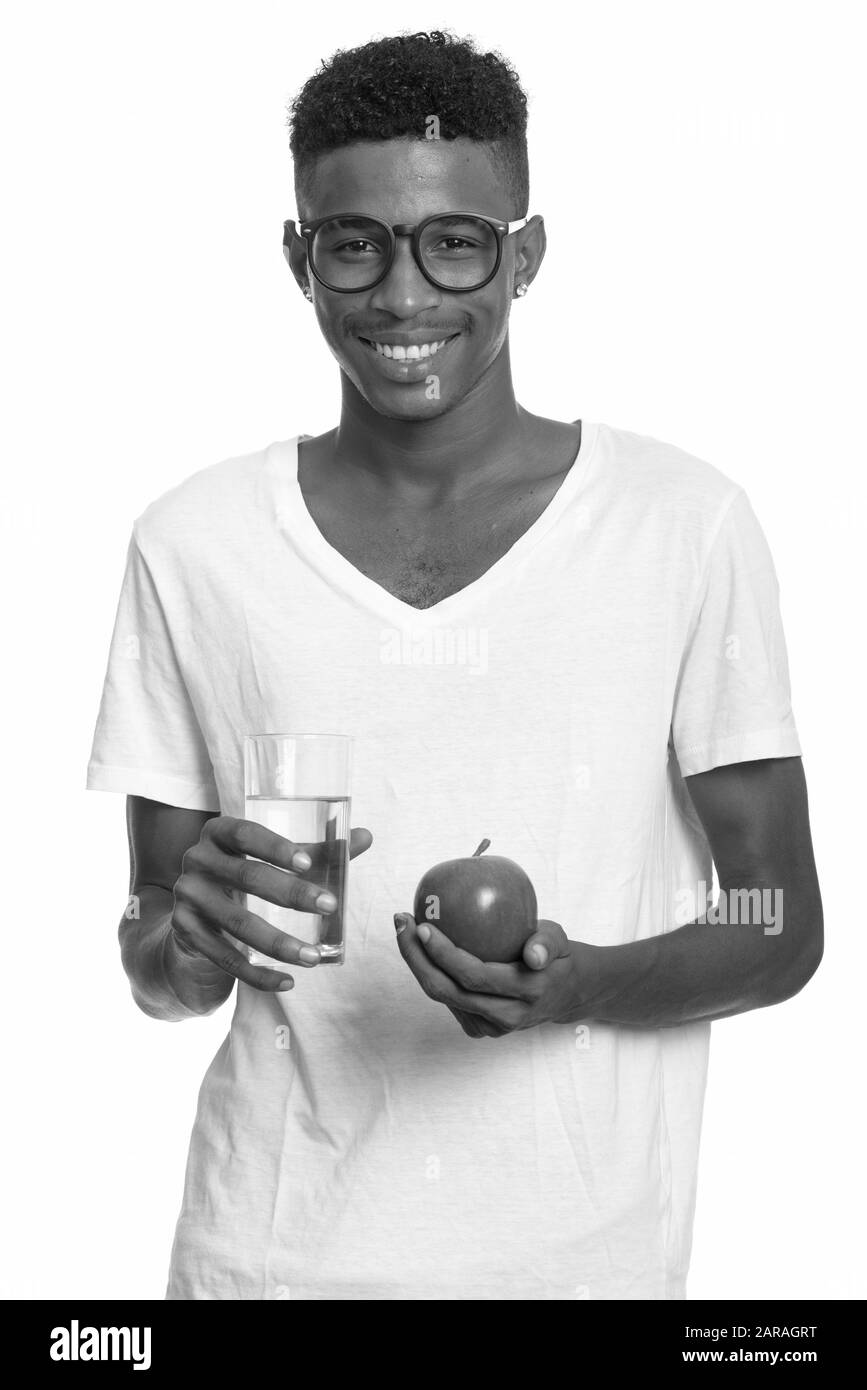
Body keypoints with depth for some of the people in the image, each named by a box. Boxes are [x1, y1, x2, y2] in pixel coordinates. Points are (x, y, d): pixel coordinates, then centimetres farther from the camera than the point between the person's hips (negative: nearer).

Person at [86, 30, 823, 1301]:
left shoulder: (687, 525, -8)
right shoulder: (192, 543, -3)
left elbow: (782, 927, -2)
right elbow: (155, 976, 2)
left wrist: (578, 985, -20)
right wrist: (188, 933, -20)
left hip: (582, 1248, -1)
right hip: (269, 1247, 1)